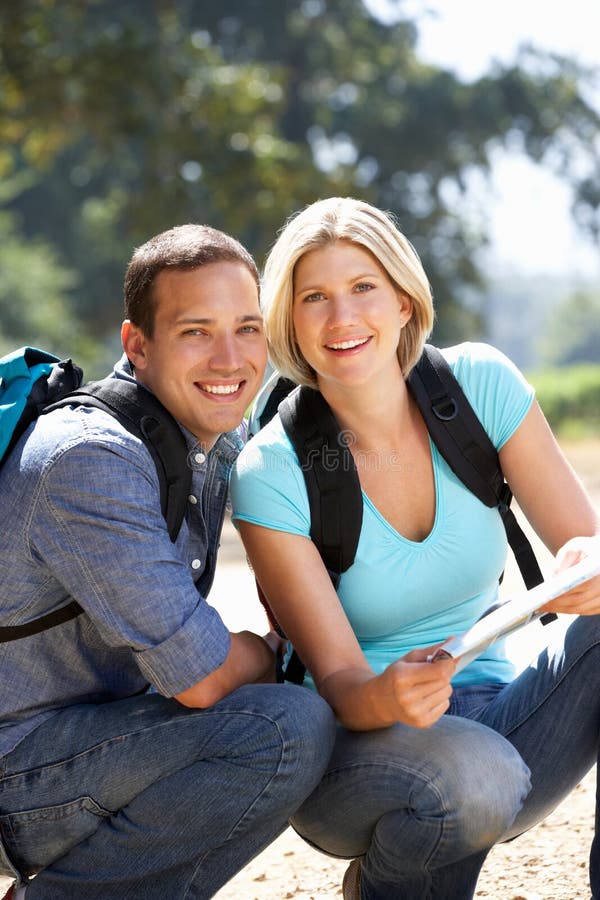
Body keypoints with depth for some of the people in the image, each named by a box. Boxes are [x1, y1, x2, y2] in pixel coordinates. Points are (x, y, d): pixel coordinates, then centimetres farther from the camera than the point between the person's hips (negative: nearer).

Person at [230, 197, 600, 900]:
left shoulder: (479, 384, -5)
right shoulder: (271, 472, -14)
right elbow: (338, 681, -16)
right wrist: (386, 696, -40)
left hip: (495, 723, 3)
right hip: (353, 746, -3)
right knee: (474, 773, -36)